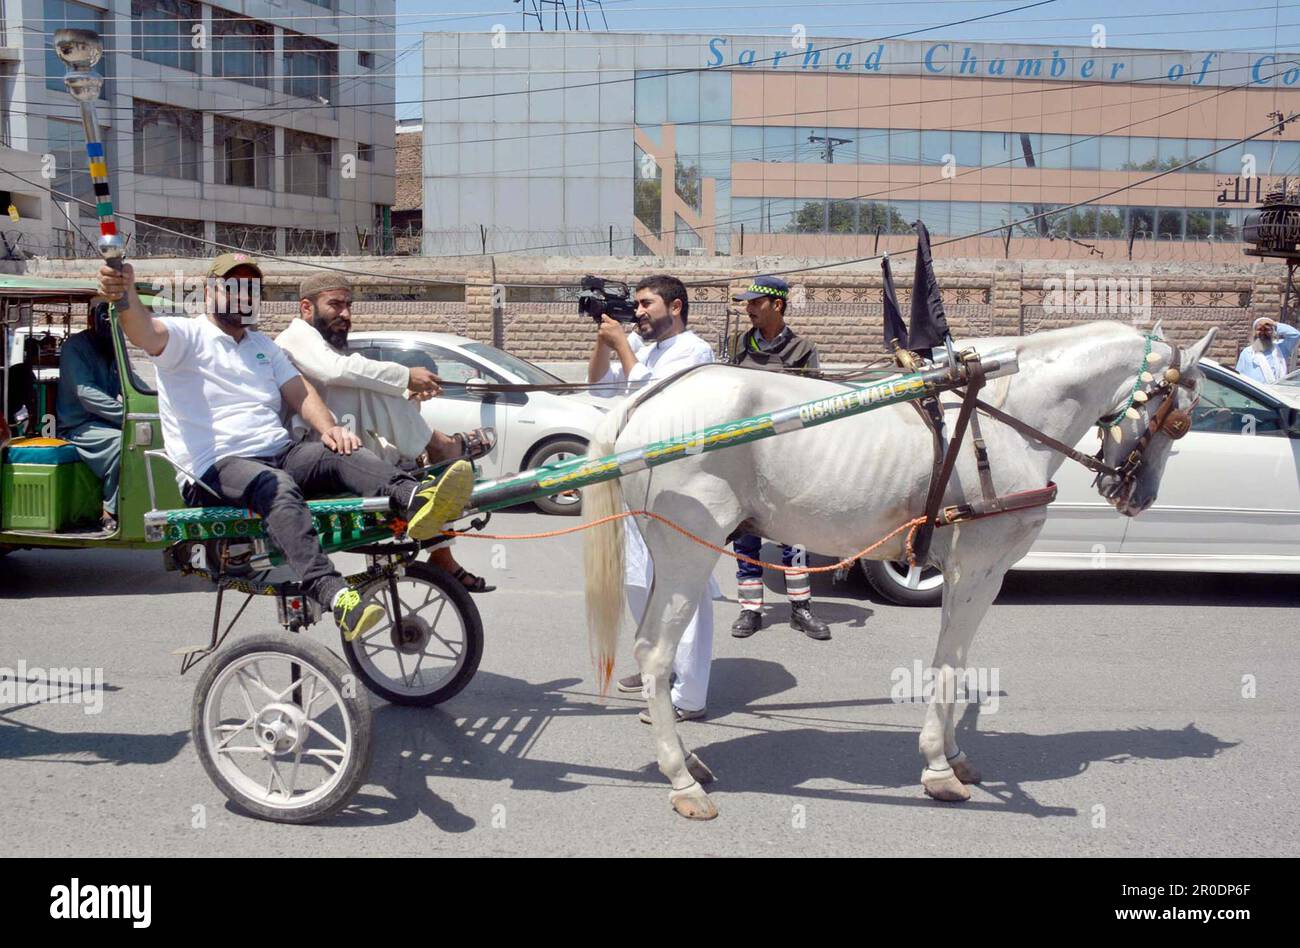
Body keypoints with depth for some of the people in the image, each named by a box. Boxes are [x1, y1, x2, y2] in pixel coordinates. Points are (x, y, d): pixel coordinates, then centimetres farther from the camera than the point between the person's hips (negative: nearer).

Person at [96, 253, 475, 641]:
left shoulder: (264, 346, 27)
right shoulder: (187, 335, 7)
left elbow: (301, 393, 16)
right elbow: (145, 331, -16)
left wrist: (329, 429, -7)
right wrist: (125, 295, -41)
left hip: (280, 454, 6)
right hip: (215, 468, -6)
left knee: (344, 455, -23)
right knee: (277, 486, -37)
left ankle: (413, 499, -54)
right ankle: (333, 595, -56)